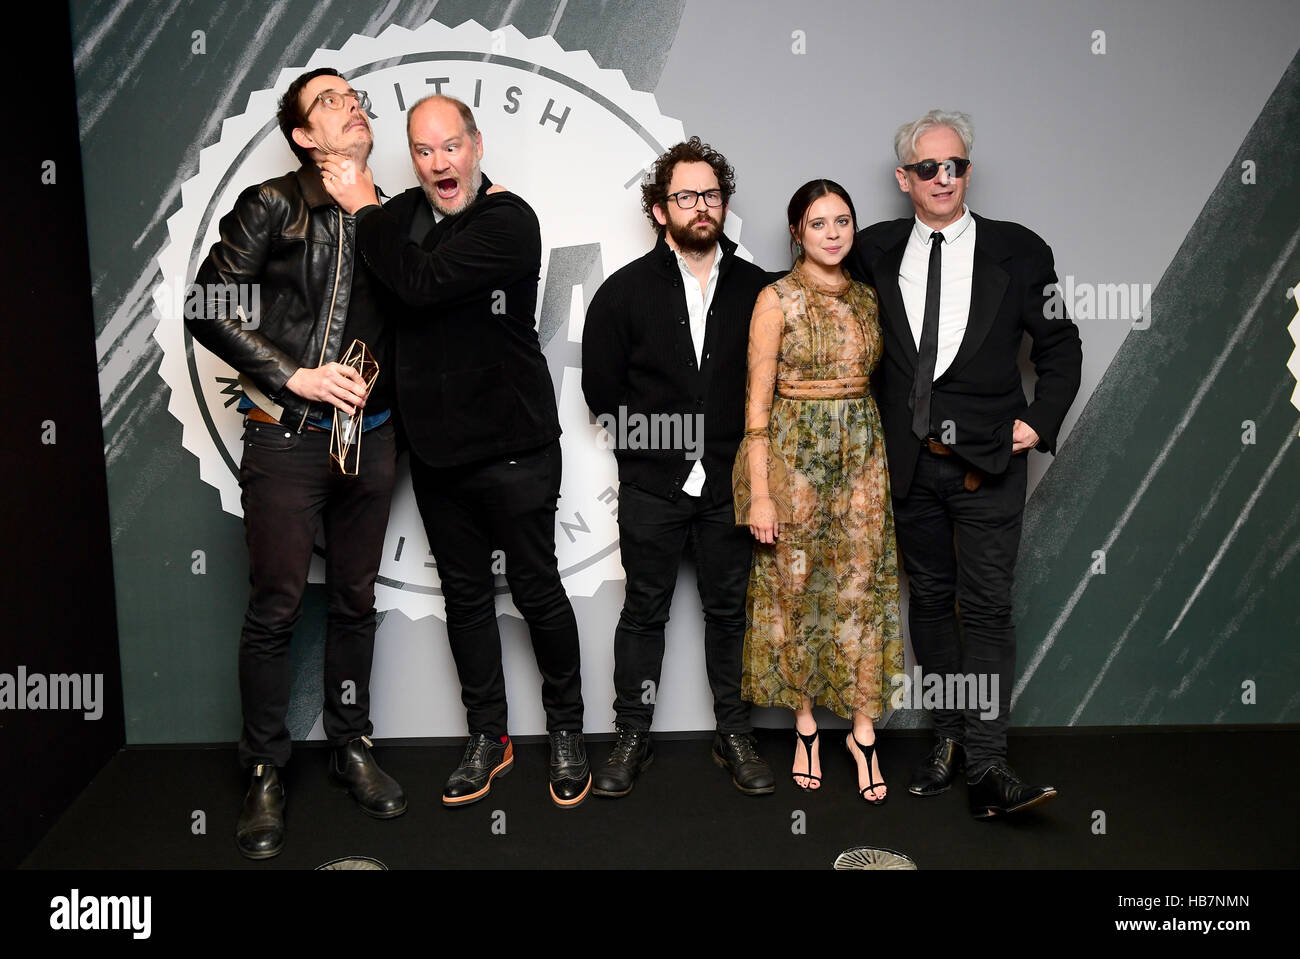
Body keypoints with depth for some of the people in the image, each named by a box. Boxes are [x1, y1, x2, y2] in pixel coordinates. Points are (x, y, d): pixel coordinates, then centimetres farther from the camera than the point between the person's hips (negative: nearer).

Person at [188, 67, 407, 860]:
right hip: (288, 437, -4)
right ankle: (266, 774, 17)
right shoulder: (273, 206, -3)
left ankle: (352, 746, 29)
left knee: (356, 601, 13)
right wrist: (295, 377, -12)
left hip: (370, 434, 4)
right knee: (277, 608, 1)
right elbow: (209, 307, -8)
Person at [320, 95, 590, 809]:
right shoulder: (403, 215, 7)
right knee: (464, 594, 14)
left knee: (537, 591, 5)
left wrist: (364, 209, -13)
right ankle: (487, 738, 29)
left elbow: (422, 283, -24)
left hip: (513, 449, -6)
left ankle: (566, 731, 25)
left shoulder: (508, 221, -13)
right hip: (435, 448, 6)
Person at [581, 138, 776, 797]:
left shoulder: (756, 289, 4)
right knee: (644, 612, 8)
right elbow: (600, 384, 4)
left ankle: (733, 735, 24)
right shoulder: (626, 290, 1)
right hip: (651, 487, -1)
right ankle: (632, 737, 20)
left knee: (729, 611, 10)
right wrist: (645, 443, 0)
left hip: (729, 484, 1)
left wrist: (746, 453, 1)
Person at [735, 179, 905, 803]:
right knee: (796, 587, 5)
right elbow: (758, 402, -9)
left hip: (863, 452, 4)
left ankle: (863, 729, 14)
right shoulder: (777, 299, -6)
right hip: (794, 452, -4)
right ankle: (805, 722, 21)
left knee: (862, 587, 4)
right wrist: (759, 493, -13)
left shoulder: (867, 297, 10)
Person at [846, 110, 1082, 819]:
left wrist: (1040, 421, -5)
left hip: (988, 462, -3)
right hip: (910, 462, 3)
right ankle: (950, 737, 26)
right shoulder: (875, 251, 6)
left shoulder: (1018, 250, 1)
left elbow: (1060, 346, 7)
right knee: (929, 600, 12)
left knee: (986, 607, -7)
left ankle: (985, 767, -4)